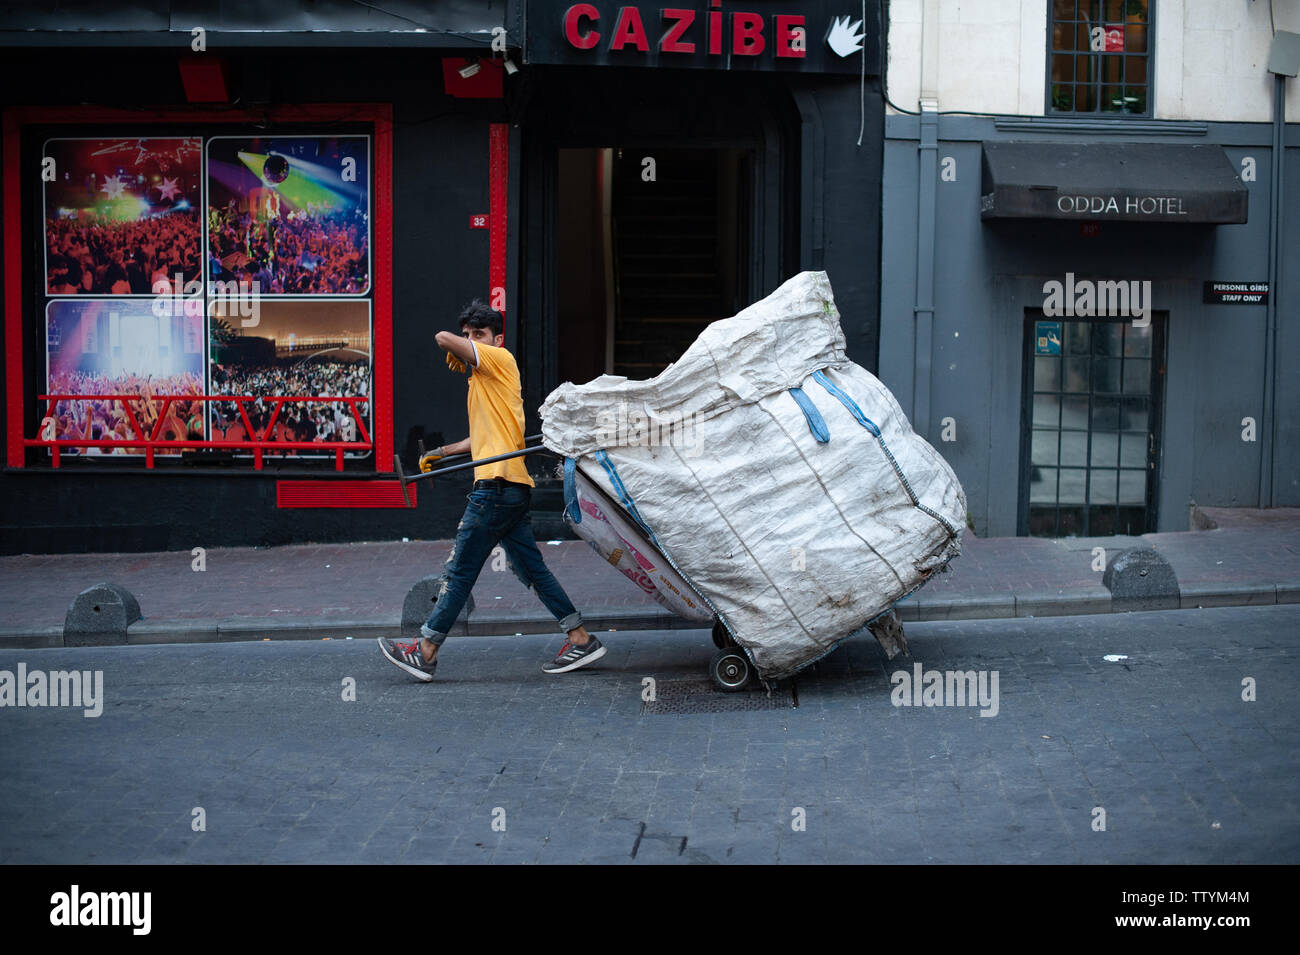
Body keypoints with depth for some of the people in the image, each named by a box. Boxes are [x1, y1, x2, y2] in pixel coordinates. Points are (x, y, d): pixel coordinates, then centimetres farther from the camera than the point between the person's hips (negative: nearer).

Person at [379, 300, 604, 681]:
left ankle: (425, 653, 2)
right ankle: (581, 640, 11)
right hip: (512, 490, 10)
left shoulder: (500, 359, -4)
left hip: (497, 485, -10)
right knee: (531, 568, 10)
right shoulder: (482, 379, 24)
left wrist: (455, 355, 7)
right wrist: (440, 453, 29)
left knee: (460, 570, -4)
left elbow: (443, 338, -13)